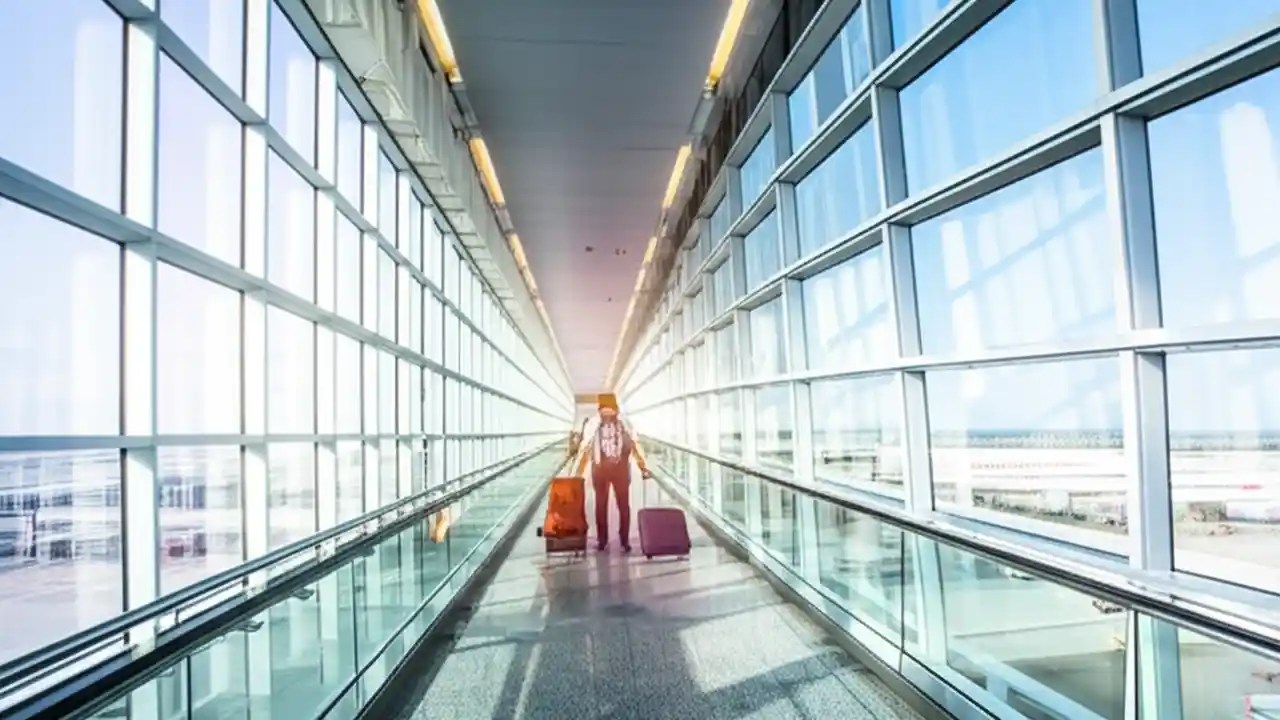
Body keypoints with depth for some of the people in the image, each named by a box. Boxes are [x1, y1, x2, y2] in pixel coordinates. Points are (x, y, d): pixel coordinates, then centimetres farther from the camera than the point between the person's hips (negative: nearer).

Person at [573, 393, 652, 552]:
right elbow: (585, 449, 1)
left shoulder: (625, 425, -3)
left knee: (624, 505, 4)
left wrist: (643, 467, -7)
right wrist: (578, 473, 0)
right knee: (601, 505, 10)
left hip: (620, 468, 0)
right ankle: (602, 540, 22)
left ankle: (625, 540, 15)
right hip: (600, 468, 1)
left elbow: (635, 446, 1)